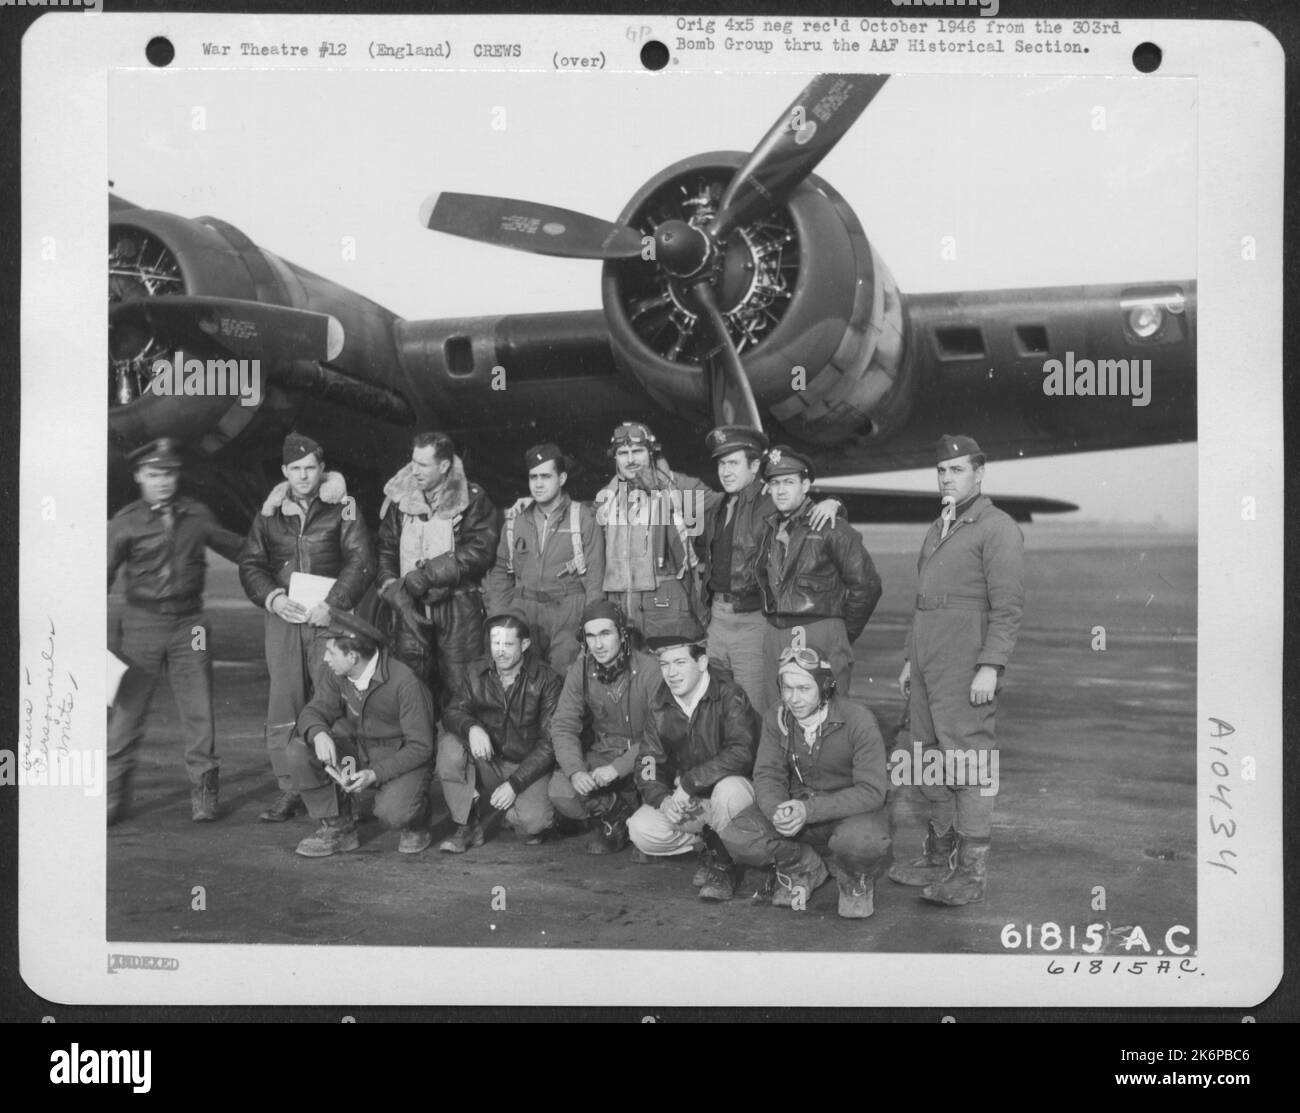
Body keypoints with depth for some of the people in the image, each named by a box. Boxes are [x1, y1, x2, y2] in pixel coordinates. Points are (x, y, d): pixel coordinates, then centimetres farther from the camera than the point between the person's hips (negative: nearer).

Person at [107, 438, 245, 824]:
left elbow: (235, 547, 18)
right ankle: (113, 795, 13)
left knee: (199, 710, 1)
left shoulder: (196, 515, 6)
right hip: (142, 623, -1)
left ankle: (203, 791, 12)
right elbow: (103, 574, 1)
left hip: (188, 624, 2)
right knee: (127, 710, 1)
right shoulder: (125, 523, -2)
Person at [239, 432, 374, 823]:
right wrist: (273, 598, -7)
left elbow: (361, 561, -4)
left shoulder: (341, 508, 2)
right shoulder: (271, 512, 11)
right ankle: (289, 789, 6)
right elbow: (250, 563, 11)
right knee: (284, 699, 0)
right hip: (283, 615, 3)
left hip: (328, 616, -3)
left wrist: (331, 604, -13)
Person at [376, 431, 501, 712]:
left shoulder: (472, 500, -1)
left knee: (459, 685, -3)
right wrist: (392, 586, -7)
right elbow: (385, 549, 11)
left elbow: (480, 551, -11)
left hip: (458, 603, -3)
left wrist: (426, 575, -13)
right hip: (410, 604, 3)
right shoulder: (400, 498, 10)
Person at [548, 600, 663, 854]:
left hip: (642, 756, -3)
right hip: (601, 753, 3)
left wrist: (617, 768, -30)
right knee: (560, 792, -22)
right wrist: (576, 770, -24)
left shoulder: (650, 670, -17)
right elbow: (563, 726, -5)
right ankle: (617, 816, 4)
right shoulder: (579, 672, -4)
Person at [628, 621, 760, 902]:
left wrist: (687, 782, -29)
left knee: (729, 788, -39)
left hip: (731, 790, -5)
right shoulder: (660, 707, 1)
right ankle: (712, 839, 4)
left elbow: (741, 753, -30)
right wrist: (663, 799, -21)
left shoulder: (731, 696, -17)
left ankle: (723, 863, -13)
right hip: (686, 803, 5)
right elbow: (648, 762, 0)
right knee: (641, 831, -17)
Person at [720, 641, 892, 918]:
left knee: (863, 841, -40)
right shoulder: (776, 718, -6)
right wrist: (777, 811, -31)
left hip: (851, 811, -4)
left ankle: (857, 880, 0)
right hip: (797, 805, 4)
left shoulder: (858, 720, -20)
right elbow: (767, 776, -5)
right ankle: (805, 867, 8)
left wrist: (809, 811, -34)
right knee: (736, 838, -21)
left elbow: (871, 791, -22)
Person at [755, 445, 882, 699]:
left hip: (820, 634, -6)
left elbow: (866, 586, -5)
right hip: (774, 636, 6)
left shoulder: (830, 528, -6)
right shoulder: (767, 528, 12)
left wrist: (845, 635, 2)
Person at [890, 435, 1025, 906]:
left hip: (966, 666, -8)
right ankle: (937, 858, 20)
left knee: (969, 764, -7)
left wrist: (990, 667, -19)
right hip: (927, 663, 8)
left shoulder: (998, 528, -6)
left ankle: (971, 873, -4)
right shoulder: (937, 530, 21)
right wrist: (909, 659, 21)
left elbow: (1008, 605, -12)